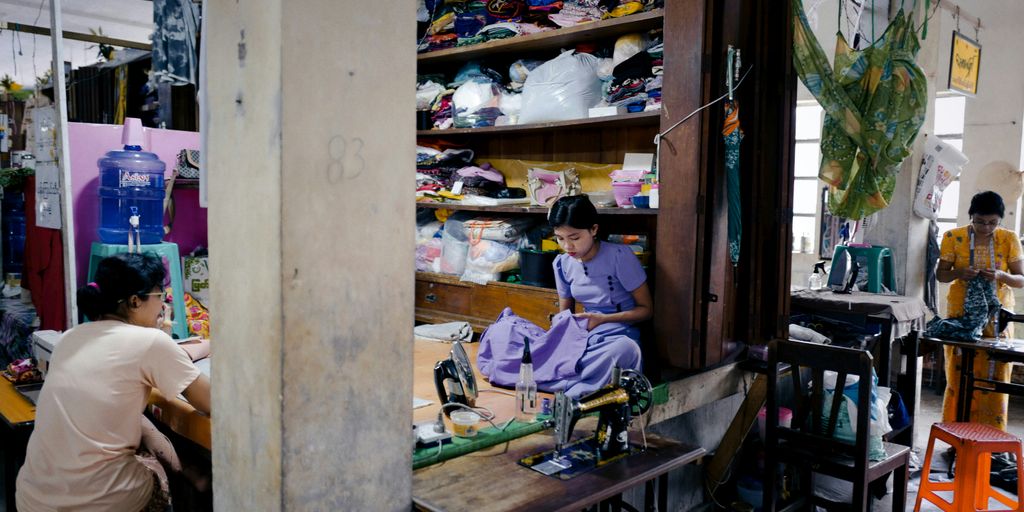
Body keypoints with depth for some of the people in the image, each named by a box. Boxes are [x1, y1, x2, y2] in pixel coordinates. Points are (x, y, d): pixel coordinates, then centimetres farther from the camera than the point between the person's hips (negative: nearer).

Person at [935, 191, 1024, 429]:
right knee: (959, 377, 2)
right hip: (960, 315, 0)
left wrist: (1001, 276, -20)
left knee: (994, 379, 0)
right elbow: (940, 273, 3)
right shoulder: (953, 237, -2)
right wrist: (959, 273, -18)